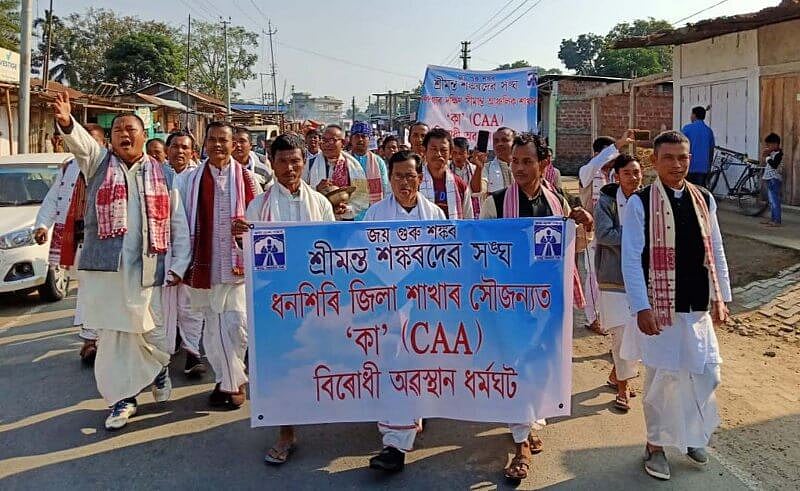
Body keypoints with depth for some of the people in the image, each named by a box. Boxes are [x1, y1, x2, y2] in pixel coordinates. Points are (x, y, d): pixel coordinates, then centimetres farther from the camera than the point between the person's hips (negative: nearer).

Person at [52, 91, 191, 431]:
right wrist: (66, 122, -35)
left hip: (147, 269, 0)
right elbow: (80, 141, -14)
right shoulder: (98, 162, 9)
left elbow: (178, 223, 7)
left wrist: (178, 265, 0)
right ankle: (122, 398, 18)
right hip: (104, 266, 0)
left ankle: (159, 368, 38)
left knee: (150, 332, 7)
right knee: (111, 334, 4)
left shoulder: (162, 175, 8)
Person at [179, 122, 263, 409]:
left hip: (237, 262, -2)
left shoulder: (246, 178, 3)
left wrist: (247, 226, -15)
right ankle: (228, 380, 23)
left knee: (236, 324, -6)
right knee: (213, 325, 8)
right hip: (205, 263, 2)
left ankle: (230, 381, 14)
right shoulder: (192, 180, 7)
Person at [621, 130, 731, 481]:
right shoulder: (640, 203, -10)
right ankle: (655, 445, 26)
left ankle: (691, 436, 38)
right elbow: (631, 259, -13)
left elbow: (716, 251, 10)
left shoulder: (704, 199, 5)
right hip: (660, 308, -5)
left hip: (698, 308, 5)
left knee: (706, 374, 13)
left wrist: (721, 298, 8)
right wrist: (642, 308, -16)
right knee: (661, 377, 6)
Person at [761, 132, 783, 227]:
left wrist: (767, 157, -17)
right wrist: (765, 157, 6)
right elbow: (767, 165, 19)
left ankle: (777, 221, -10)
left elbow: (774, 165, -28)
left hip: (775, 180, -10)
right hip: (770, 180, 10)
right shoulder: (772, 154, 14)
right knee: (772, 201, 15)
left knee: (775, 201, -10)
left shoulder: (778, 154, -14)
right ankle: (772, 219, 22)